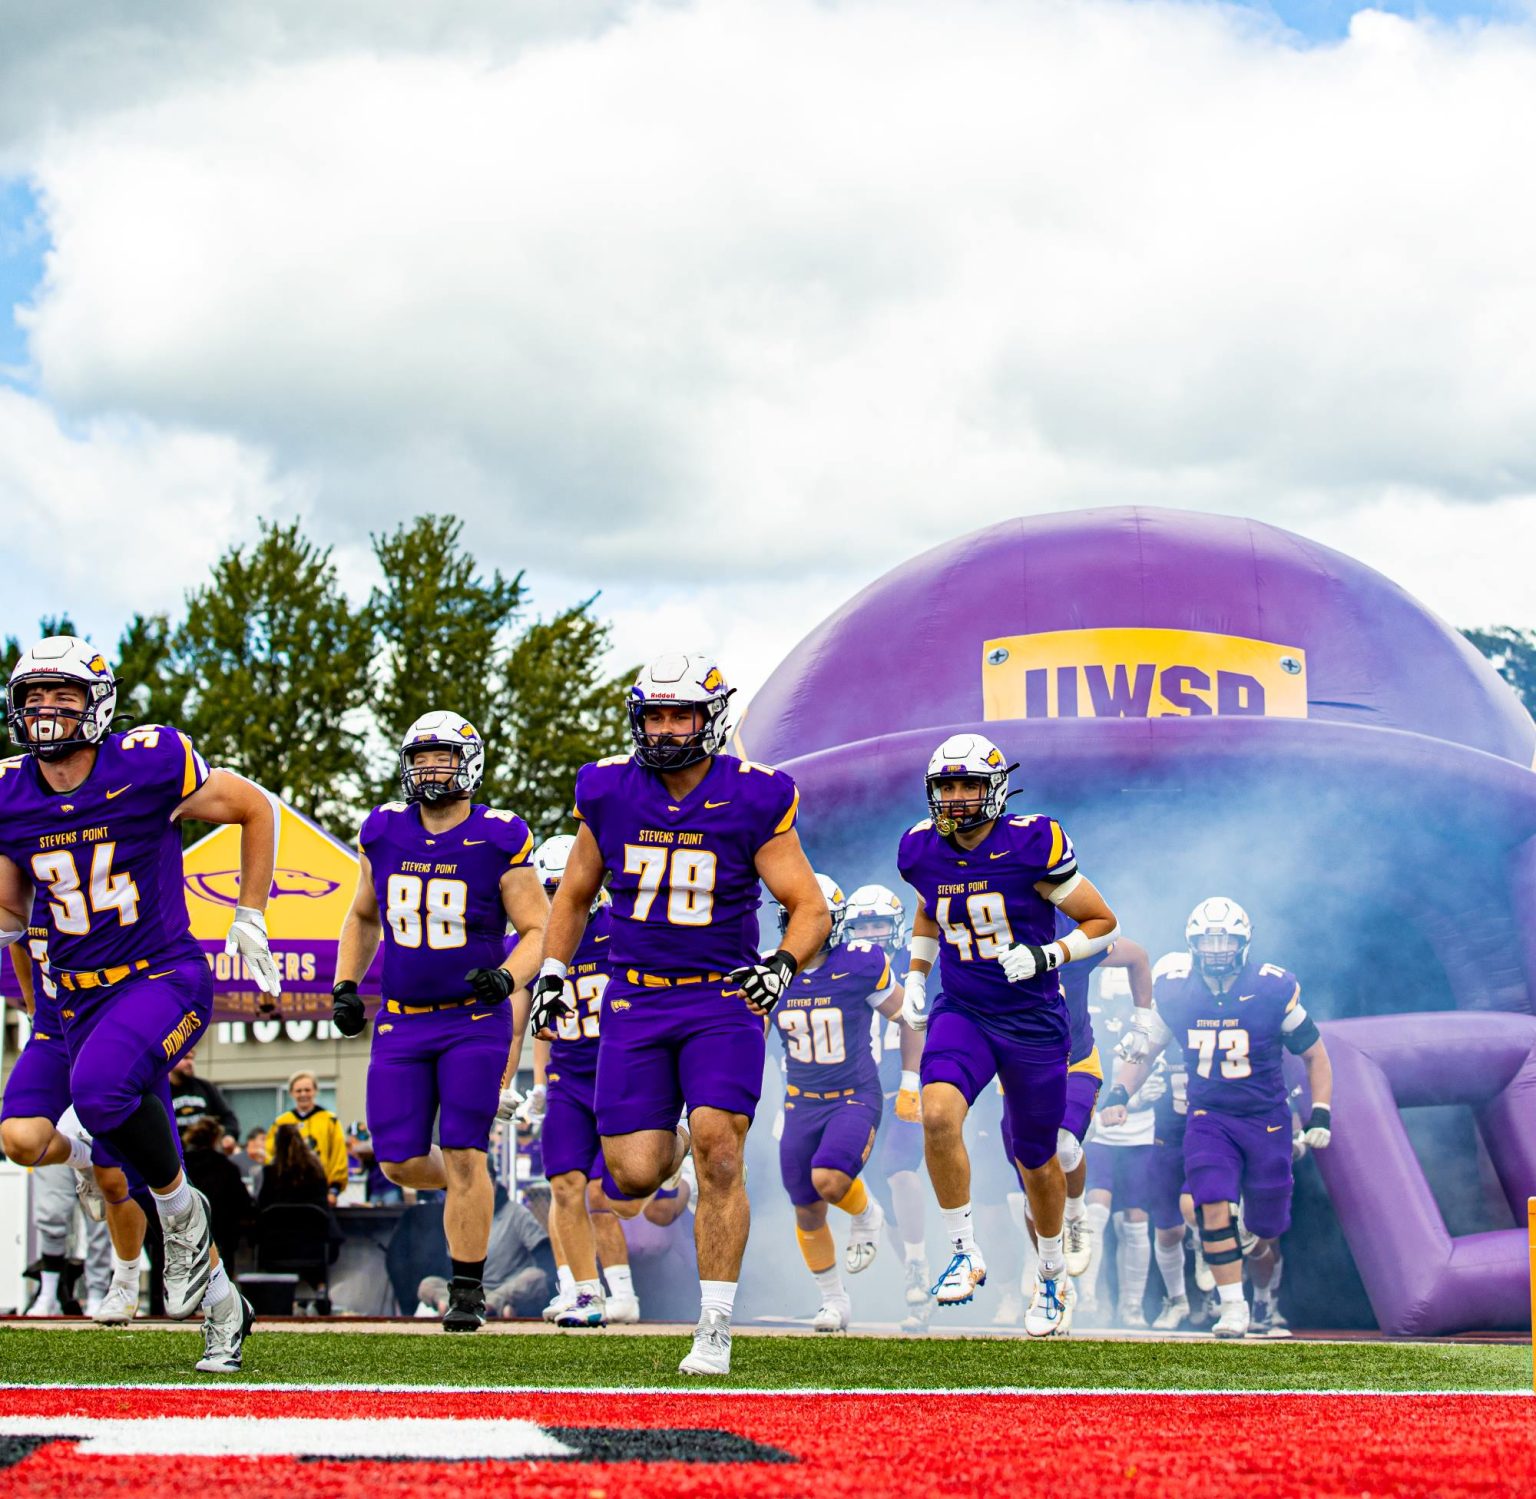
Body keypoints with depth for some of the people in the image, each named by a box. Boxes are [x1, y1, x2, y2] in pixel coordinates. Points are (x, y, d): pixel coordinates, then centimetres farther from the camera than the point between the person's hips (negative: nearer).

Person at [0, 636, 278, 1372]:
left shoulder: (149, 765, -13)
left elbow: (255, 809, 1)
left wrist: (250, 919, 1)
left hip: (164, 977, -5)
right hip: (81, 998, 5)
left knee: (100, 1087, -34)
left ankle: (183, 1215, -10)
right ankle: (220, 1303, 27)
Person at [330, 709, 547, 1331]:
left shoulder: (498, 841, -8)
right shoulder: (383, 833, 4)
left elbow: (537, 930, -4)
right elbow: (362, 918, 19)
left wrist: (508, 978, -23)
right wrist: (344, 988, 9)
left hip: (475, 1018, -4)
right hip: (401, 1022, 4)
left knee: (462, 1155, -9)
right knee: (400, 1162, 1)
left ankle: (468, 1291, 3)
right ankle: (465, 1188, 35)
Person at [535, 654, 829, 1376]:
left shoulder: (753, 799, -7)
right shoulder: (609, 791, 1)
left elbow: (810, 909, -4)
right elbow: (574, 894, 17)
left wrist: (781, 966, -22)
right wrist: (551, 971, 7)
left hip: (723, 997, -2)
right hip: (634, 1001, 3)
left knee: (718, 1153, -17)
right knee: (633, 1176, -6)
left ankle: (714, 1330, -8)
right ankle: (665, 1146, 34)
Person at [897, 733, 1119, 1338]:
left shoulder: (1033, 846, -16)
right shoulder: (922, 851, -2)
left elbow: (1102, 923, -7)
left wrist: (1045, 956, -21)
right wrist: (917, 976, 11)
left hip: (1033, 1021, -2)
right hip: (960, 1013, 2)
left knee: (1036, 1161, 12)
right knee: (938, 1114, -28)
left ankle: (1052, 1277, 37)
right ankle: (964, 1254, -13)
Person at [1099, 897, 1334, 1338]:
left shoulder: (1273, 990, -10)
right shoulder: (1174, 992, -3)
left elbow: (1314, 1055, 2)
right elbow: (1142, 1053, 10)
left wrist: (1321, 1116, -7)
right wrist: (1118, 1095, -8)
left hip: (1266, 1120, -1)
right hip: (1208, 1117, 1)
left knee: (1265, 1232, 8)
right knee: (1214, 1207, -24)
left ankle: (1265, 1298, 38)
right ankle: (1233, 1309, -17)